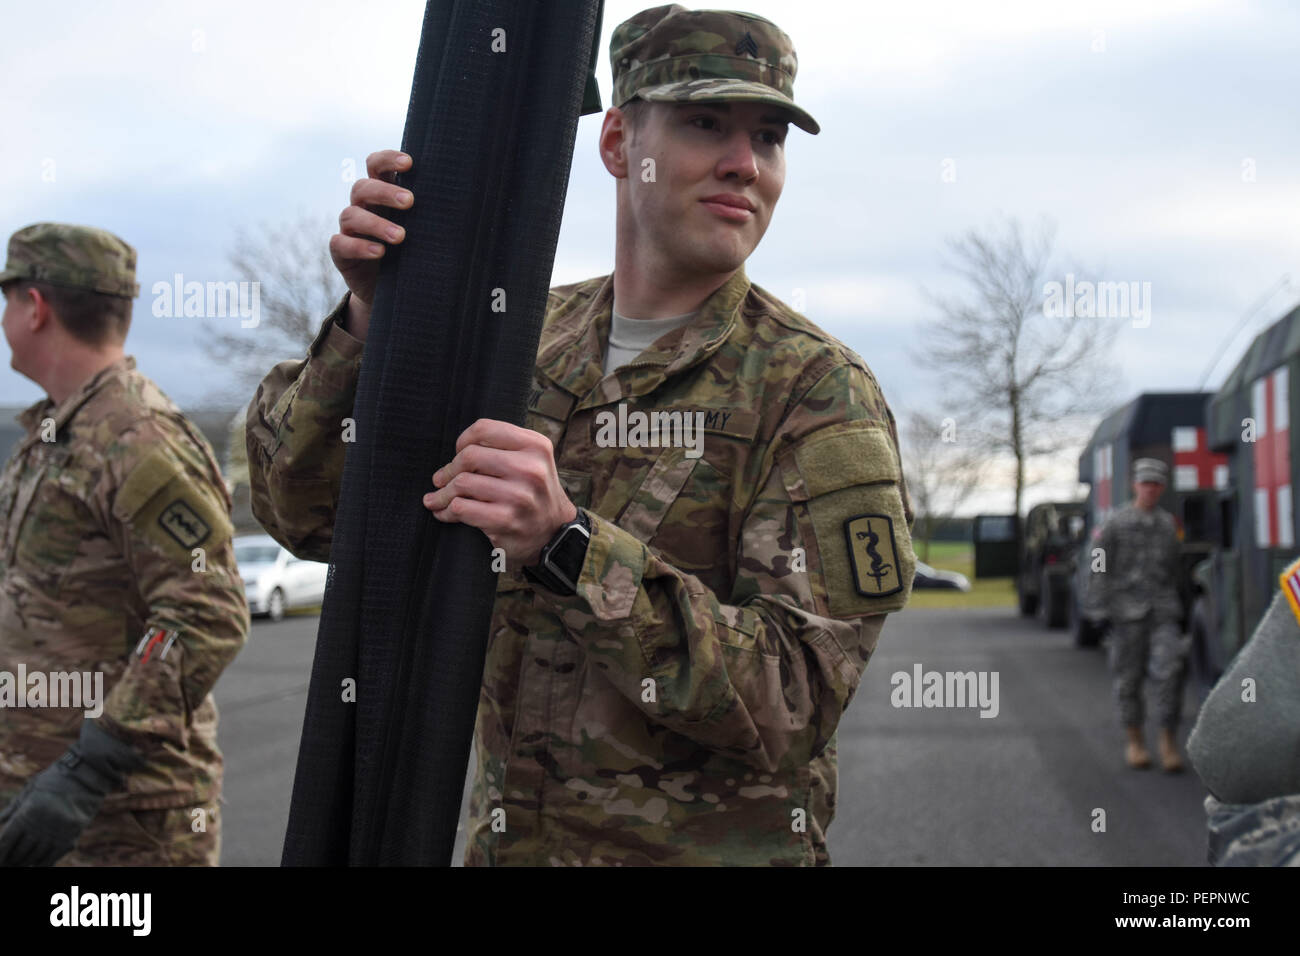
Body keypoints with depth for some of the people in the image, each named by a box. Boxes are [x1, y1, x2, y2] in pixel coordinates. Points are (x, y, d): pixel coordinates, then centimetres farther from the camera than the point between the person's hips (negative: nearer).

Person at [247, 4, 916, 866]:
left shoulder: (820, 392, -13)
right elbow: (308, 509, -2)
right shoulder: (527, 342, 1)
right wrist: (371, 317, -18)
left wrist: (567, 547, -32)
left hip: (708, 845, -4)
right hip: (505, 835, 4)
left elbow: (795, 704, -21)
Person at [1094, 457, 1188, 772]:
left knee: (1169, 670, -12)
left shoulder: (1169, 524, 13)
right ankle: (1134, 741, 17)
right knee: (1128, 677, 3)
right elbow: (1101, 569, 2)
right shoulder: (1116, 523, 3)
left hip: (1163, 609, 2)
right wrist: (1110, 605, -5)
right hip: (1128, 610, -2)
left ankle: (1168, 741, -5)